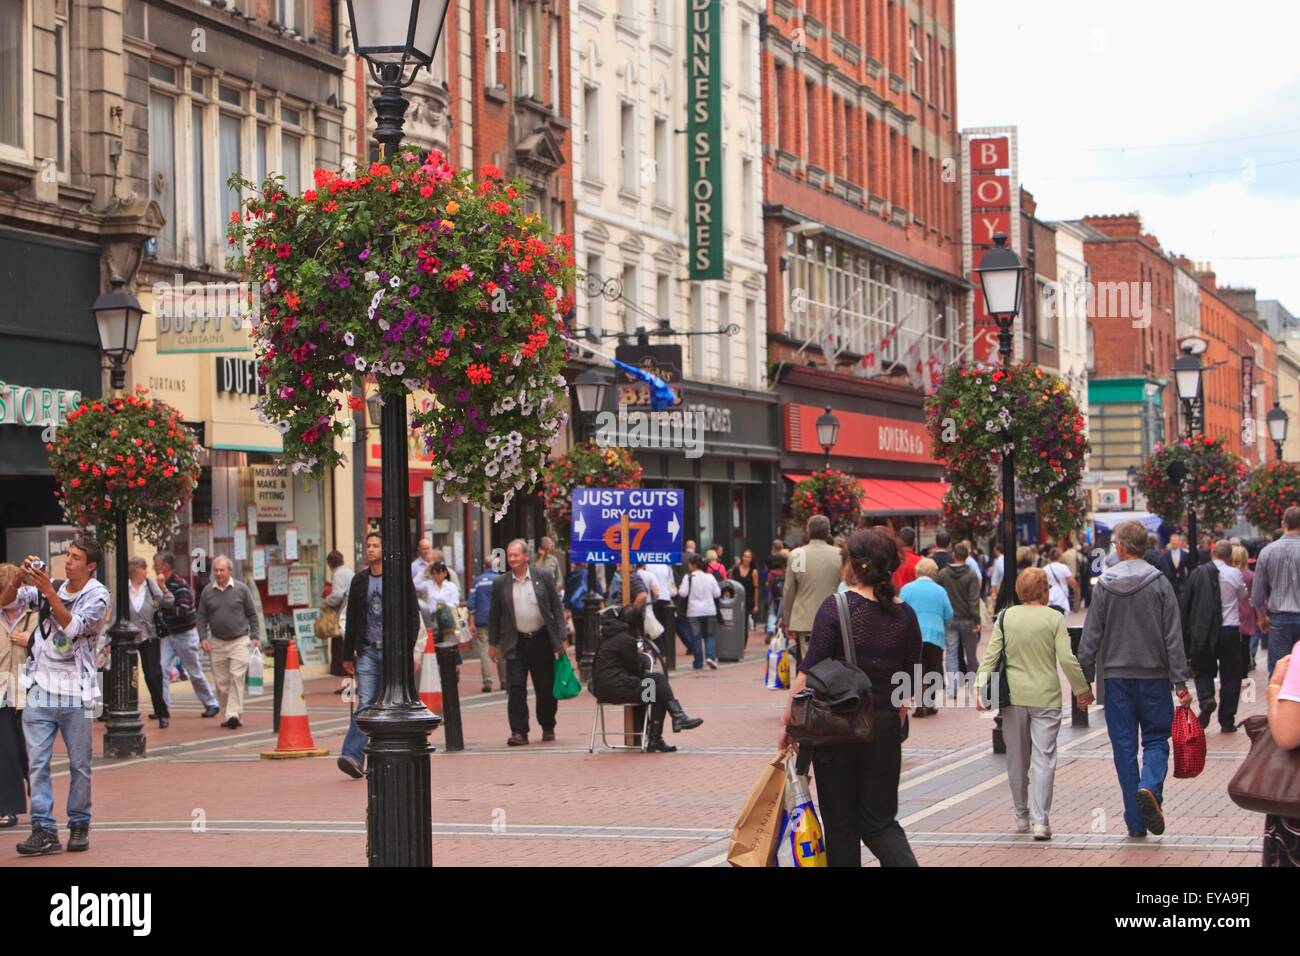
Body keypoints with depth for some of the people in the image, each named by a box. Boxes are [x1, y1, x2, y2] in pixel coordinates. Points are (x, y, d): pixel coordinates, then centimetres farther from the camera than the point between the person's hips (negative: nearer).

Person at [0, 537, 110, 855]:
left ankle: (79, 825, 17)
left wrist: (47, 590, -26)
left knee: (80, 764, 5)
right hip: (40, 688, 3)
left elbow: (72, 626, -19)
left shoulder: (98, 596, -4)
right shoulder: (49, 589, 9)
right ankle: (44, 829, -4)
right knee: (37, 762, -4)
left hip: (75, 692, -3)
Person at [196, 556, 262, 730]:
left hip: (240, 641, -2)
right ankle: (228, 715, 14)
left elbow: (252, 614, 6)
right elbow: (202, 616, 10)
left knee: (236, 677, -13)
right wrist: (203, 637, -2)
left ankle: (234, 714, -16)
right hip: (217, 642, 3)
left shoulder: (241, 589, 1)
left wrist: (255, 636, 1)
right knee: (222, 682, 5)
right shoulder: (207, 591, 5)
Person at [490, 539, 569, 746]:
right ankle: (519, 732, -6)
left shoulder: (543, 577, 1)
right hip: (516, 643, 0)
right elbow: (494, 615, 10)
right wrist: (494, 644, 9)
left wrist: (562, 637, -2)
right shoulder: (500, 584, 3)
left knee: (546, 687, 8)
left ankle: (548, 728, 24)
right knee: (516, 688, -7)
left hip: (541, 640, 0)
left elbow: (557, 608, 3)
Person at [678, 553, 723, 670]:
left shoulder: (688, 577, -8)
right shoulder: (710, 577, 2)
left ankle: (698, 663, 5)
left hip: (694, 612, -3)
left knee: (696, 637, 4)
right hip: (710, 611, 3)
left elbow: (683, 593, -13)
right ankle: (711, 657, -8)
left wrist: (679, 589, 8)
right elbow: (717, 593, 4)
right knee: (709, 635, 13)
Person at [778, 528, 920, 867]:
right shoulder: (904, 615, 1)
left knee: (840, 824, 8)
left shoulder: (835, 607, -11)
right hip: (884, 727, 3)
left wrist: (787, 721, -6)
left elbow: (809, 672, -13)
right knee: (880, 821, 11)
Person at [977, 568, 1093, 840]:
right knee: (1043, 758, -2)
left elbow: (991, 655, -2)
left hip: (1014, 695, 3)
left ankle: (1021, 816, 25)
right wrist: (1082, 690, 3)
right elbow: (1067, 659, -8)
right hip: (1045, 697, -3)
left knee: (1017, 759, 14)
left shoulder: (1005, 618, 2)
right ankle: (1040, 820, -10)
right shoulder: (1054, 618, -6)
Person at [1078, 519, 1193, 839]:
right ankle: (1150, 788, -20)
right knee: (1156, 739, 9)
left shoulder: (1104, 585, -1)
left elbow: (1091, 638, 0)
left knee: (1124, 745, 6)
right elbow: (1173, 638, -6)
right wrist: (1181, 682, -4)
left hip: (1117, 677, 1)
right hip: (1154, 676, -1)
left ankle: (1135, 820, 6)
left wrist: (1085, 681, 7)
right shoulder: (1159, 583, -4)